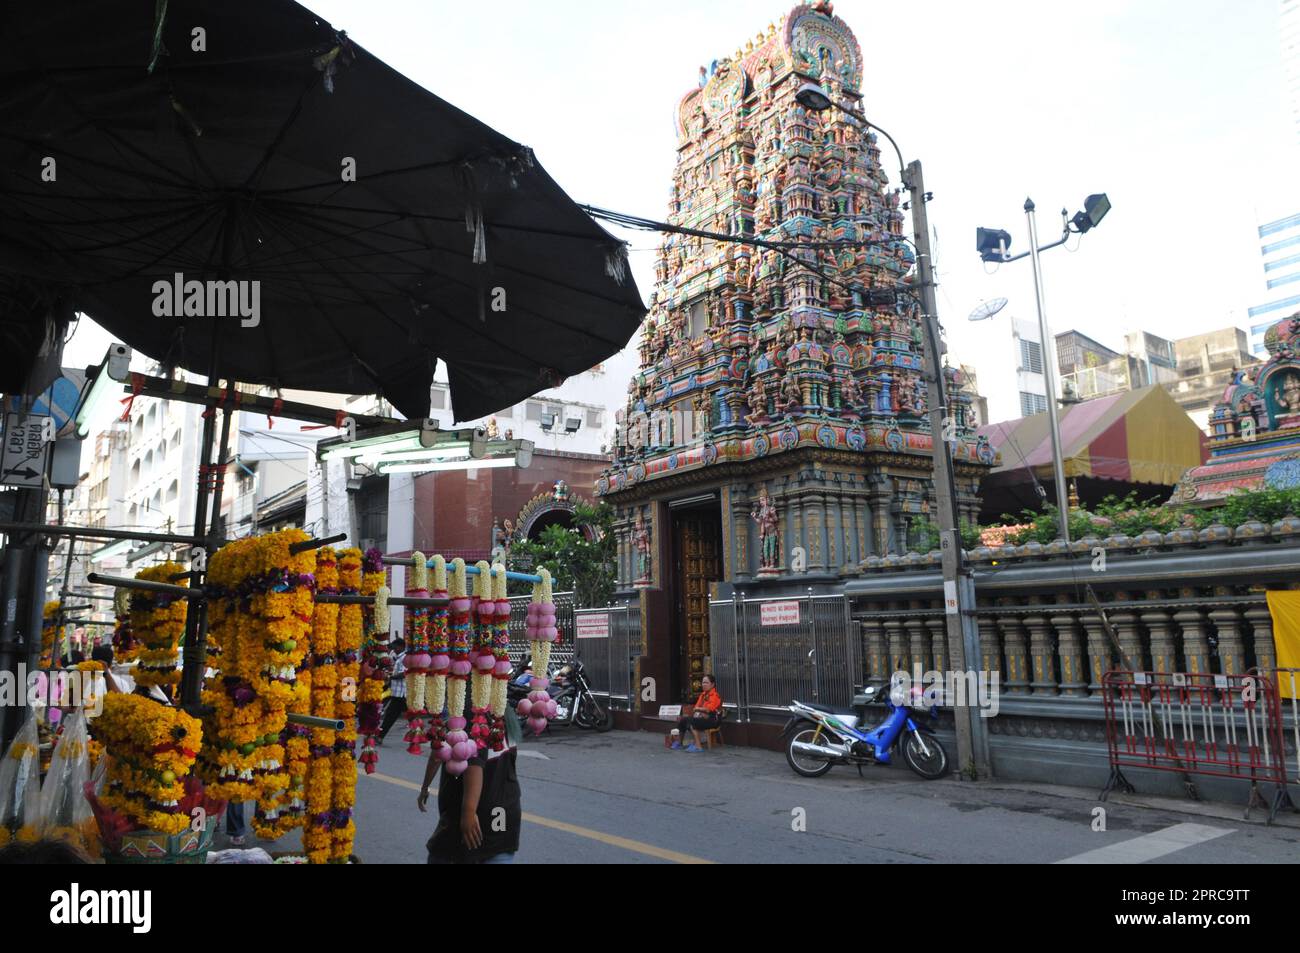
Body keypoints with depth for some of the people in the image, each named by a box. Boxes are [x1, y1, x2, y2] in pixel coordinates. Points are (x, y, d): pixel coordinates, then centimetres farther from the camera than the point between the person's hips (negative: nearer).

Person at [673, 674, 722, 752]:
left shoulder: (715, 696, -12)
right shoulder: (703, 694, 14)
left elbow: (708, 709, -22)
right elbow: (696, 707, 15)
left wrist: (698, 709, -5)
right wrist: (696, 712, -8)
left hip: (712, 720, -9)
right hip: (702, 717, 9)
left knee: (692, 721, -30)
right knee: (683, 721, 2)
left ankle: (698, 746, -30)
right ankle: (679, 742, 18)